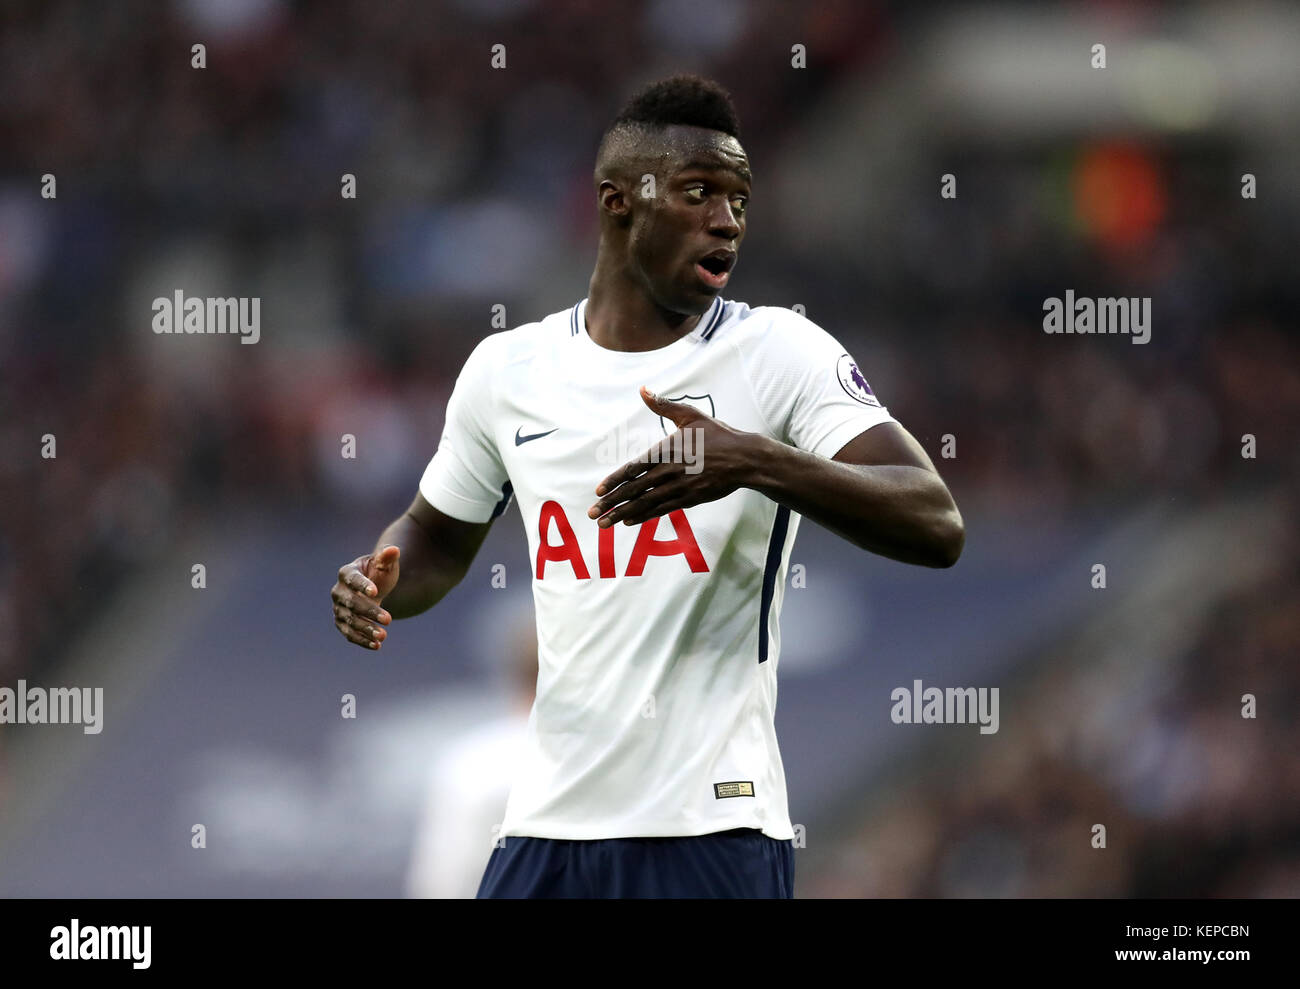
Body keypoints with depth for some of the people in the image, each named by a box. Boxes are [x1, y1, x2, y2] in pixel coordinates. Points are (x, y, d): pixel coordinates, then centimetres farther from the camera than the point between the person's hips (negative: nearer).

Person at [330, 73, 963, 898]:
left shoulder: (782, 355, -5)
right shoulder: (508, 369, 7)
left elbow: (937, 527, -17)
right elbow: (439, 541, 24)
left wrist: (756, 463, -31)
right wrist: (379, 584, 0)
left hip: (715, 829, -3)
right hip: (551, 823, 4)